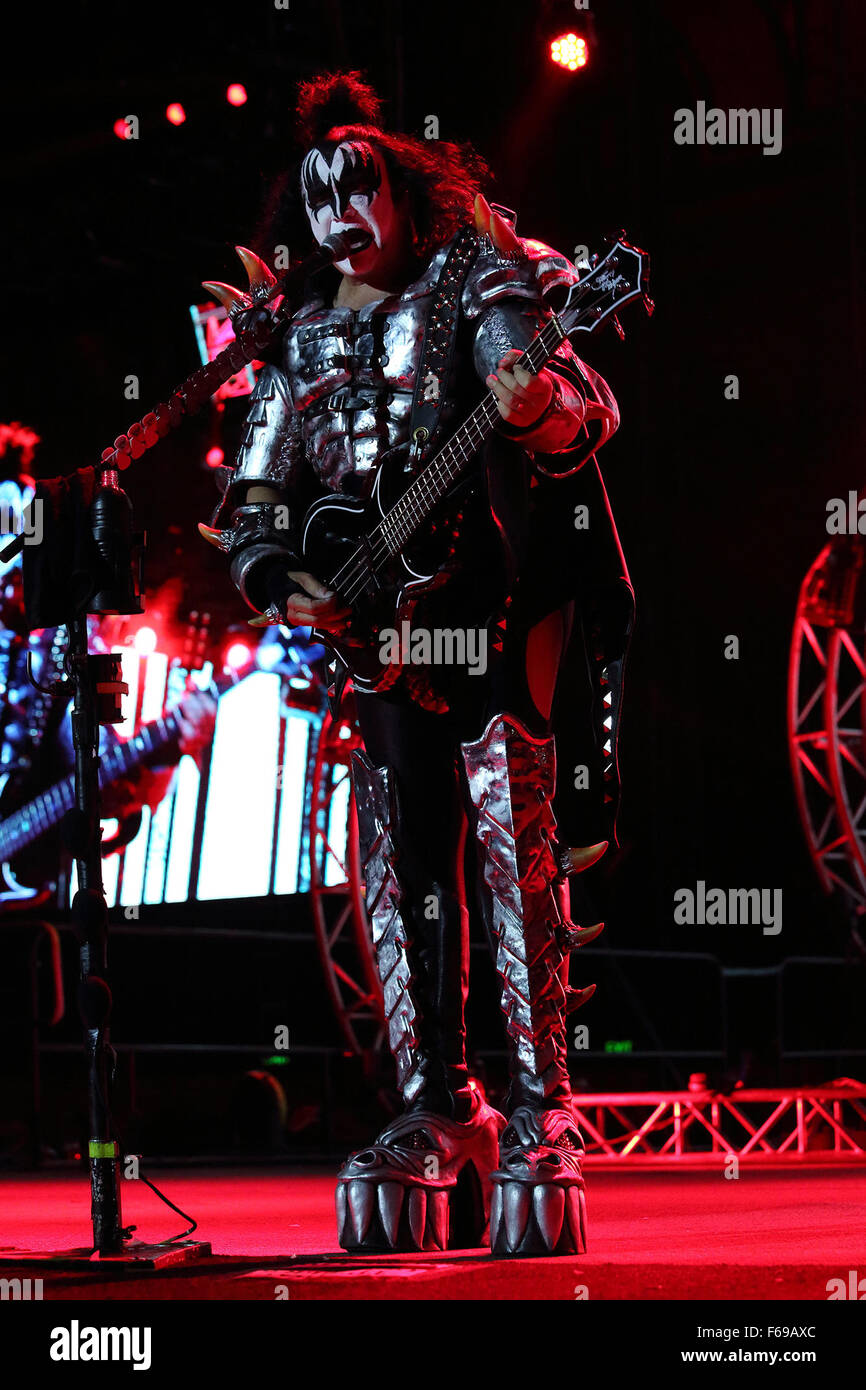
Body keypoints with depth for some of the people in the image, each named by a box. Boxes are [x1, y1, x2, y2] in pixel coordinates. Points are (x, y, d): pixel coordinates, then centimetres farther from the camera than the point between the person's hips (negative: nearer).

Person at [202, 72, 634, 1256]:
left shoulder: (477, 284, 1)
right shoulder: (299, 346, 16)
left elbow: (578, 407, -12)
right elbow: (255, 500, 18)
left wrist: (543, 407, -37)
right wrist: (277, 582, -3)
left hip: (500, 604, -5)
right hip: (378, 625, 6)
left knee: (512, 831, -15)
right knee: (401, 867, 2)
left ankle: (541, 1115, -16)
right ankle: (437, 1109, 9)